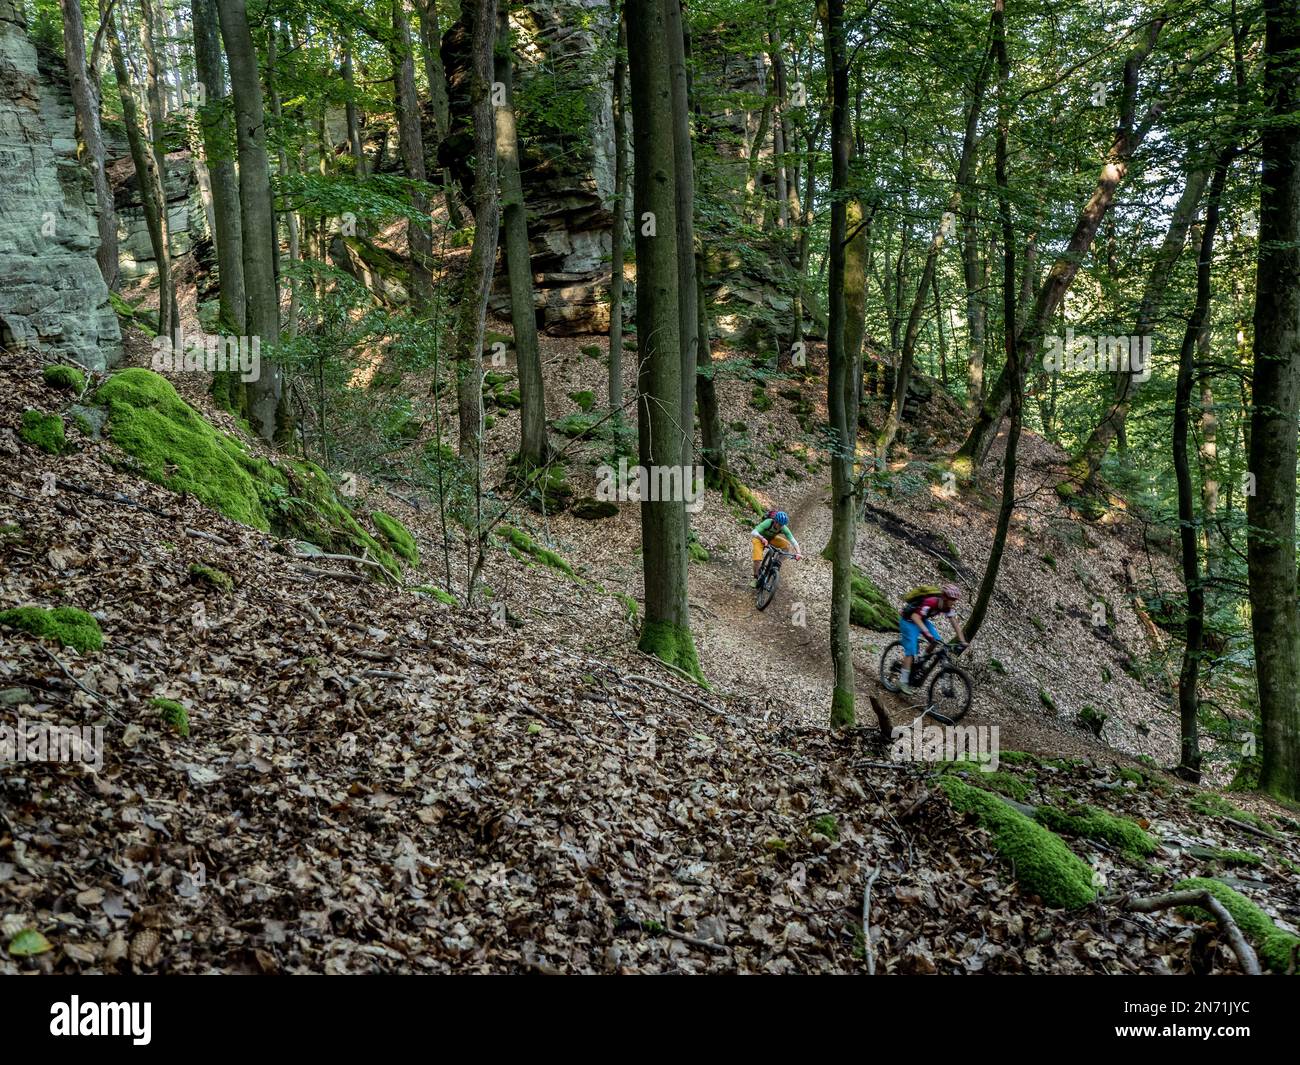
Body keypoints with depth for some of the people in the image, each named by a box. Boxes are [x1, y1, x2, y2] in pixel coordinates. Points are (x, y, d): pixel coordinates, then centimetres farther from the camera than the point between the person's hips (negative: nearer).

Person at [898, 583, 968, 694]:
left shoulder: (949, 607, -12)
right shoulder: (930, 602, -36)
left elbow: (955, 623, -10)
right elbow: (915, 617, -45)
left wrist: (962, 641, -18)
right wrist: (927, 633, -55)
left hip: (922, 619, 8)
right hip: (908, 619, -7)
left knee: (936, 641, -10)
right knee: (911, 651, -15)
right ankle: (903, 682, -11)